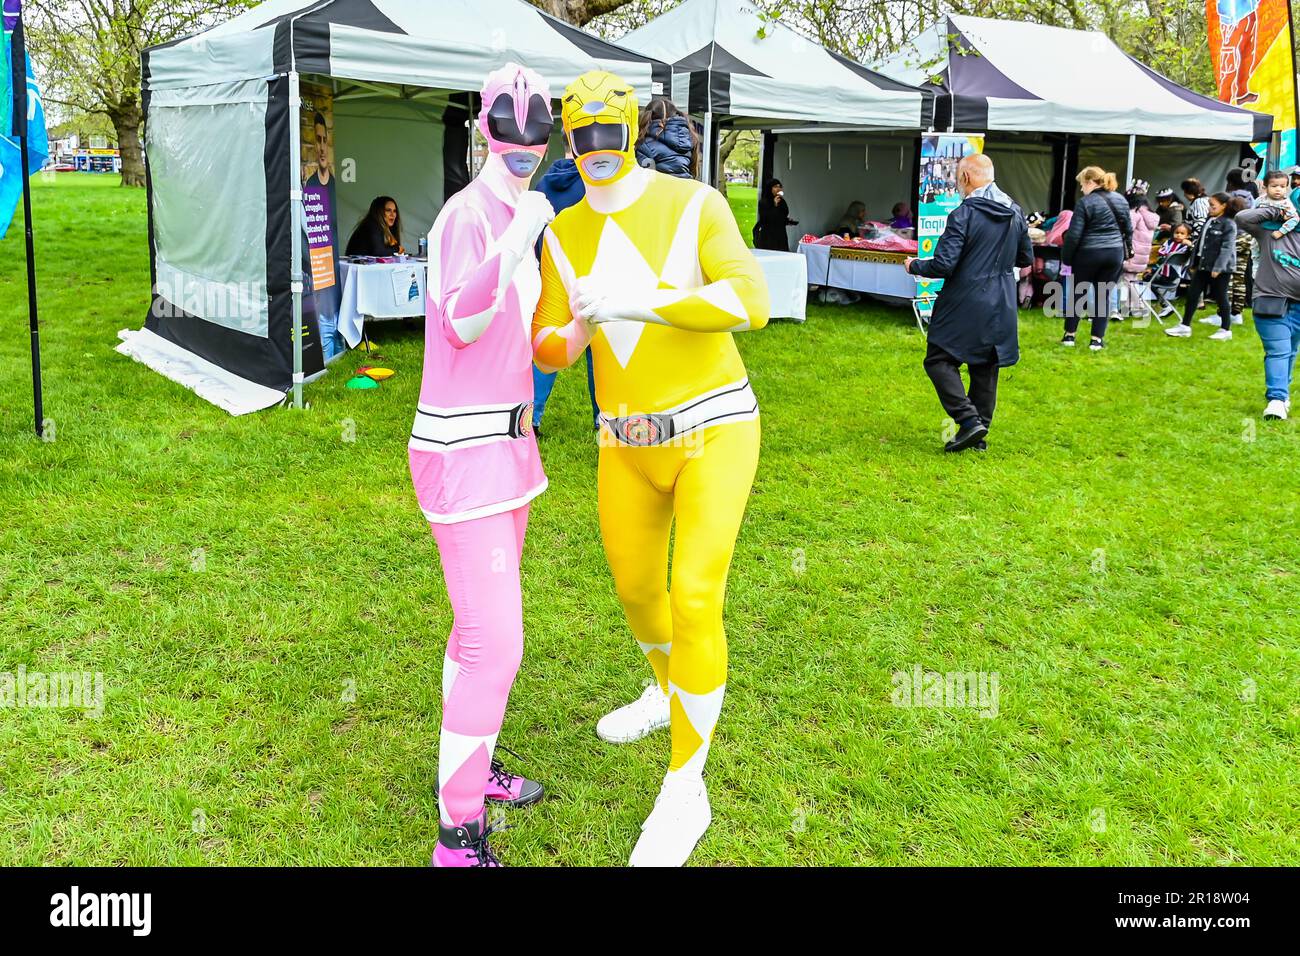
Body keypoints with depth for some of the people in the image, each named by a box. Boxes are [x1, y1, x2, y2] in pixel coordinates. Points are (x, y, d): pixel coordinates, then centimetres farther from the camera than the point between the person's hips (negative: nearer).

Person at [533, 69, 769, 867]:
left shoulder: (694, 205, -11)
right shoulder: (564, 236, 4)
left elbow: (750, 303, -26)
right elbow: (551, 351, 6)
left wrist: (633, 301, -36)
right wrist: (571, 335, -21)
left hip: (714, 431, -6)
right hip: (630, 444, 6)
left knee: (695, 602, -16)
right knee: (636, 587, 21)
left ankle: (685, 792, 0)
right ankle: (668, 692, 54)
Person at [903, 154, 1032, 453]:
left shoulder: (963, 214, -16)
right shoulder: (1016, 213, 5)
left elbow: (943, 265, -19)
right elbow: (1026, 259, 16)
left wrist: (914, 266, 0)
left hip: (965, 306, -7)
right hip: (1000, 306, 7)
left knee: (939, 360, 2)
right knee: (985, 367, 14)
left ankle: (969, 420, -11)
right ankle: (979, 433, 19)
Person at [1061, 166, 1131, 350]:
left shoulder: (1085, 203, -11)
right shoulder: (1120, 200, 9)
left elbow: (1074, 235, -13)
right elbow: (1128, 229, 16)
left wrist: (1066, 257, -3)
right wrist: (1127, 251, 26)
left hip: (1088, 254, -4)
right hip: (1114, 254, 4)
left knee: (1077, 293, 11)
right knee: (1103, 296, 8)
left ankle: (1069, 335, 16)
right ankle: (1097, 339, 6)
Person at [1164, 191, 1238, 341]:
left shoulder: (1228, 224, -12)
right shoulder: (1209, 221, 12)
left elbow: (1227, 247, -18)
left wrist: (1218, 267, -23)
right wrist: (1195, 263, 16)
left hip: (1220, 268, -8)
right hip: (1203, 265, 8)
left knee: (1221, 297, 1)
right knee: (1192, 294, 7)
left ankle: (1225, 330, 13)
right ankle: (1185, 326, 14)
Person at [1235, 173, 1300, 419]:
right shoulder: (1266, 231, -2)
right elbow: (1241, 218, -14)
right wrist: (1274, 211, -12)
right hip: (1271, 302, -3)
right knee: (1278, 352, -10)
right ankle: (1276, 399, -13)